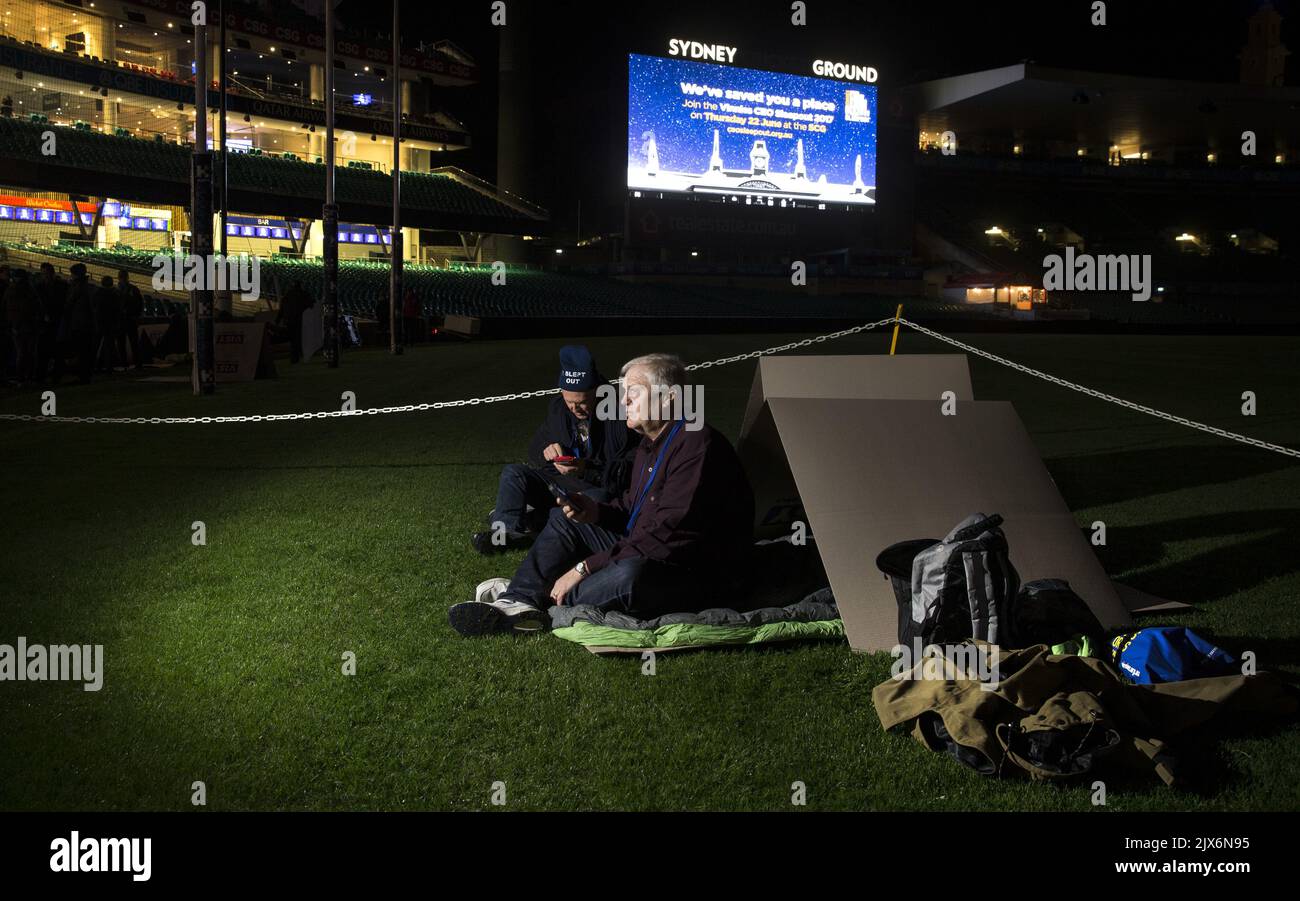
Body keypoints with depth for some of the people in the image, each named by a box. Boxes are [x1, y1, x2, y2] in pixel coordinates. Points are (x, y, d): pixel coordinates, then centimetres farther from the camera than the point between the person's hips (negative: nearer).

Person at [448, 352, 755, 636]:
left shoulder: (696, 446, -23)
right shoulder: (653, 441, 9)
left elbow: (668, 535, -29)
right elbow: (632, 506, 22)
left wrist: (585, 567, -26)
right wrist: (595, 512, -1)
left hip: (700, 577, -10)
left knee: (631, 574, -41)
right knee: (563, 520, 11)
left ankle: (542, 599, -18)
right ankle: (519, 602, -9)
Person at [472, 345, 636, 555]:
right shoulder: (558, 406, 3)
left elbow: (632, 469, -20)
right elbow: (534, 448, 14)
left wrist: (587, 469, -31)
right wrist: (547, 451, -11)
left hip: (601, 489, -6)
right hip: (559, 481, 6)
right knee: (512, 474, -8)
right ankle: (508, 533, -21)